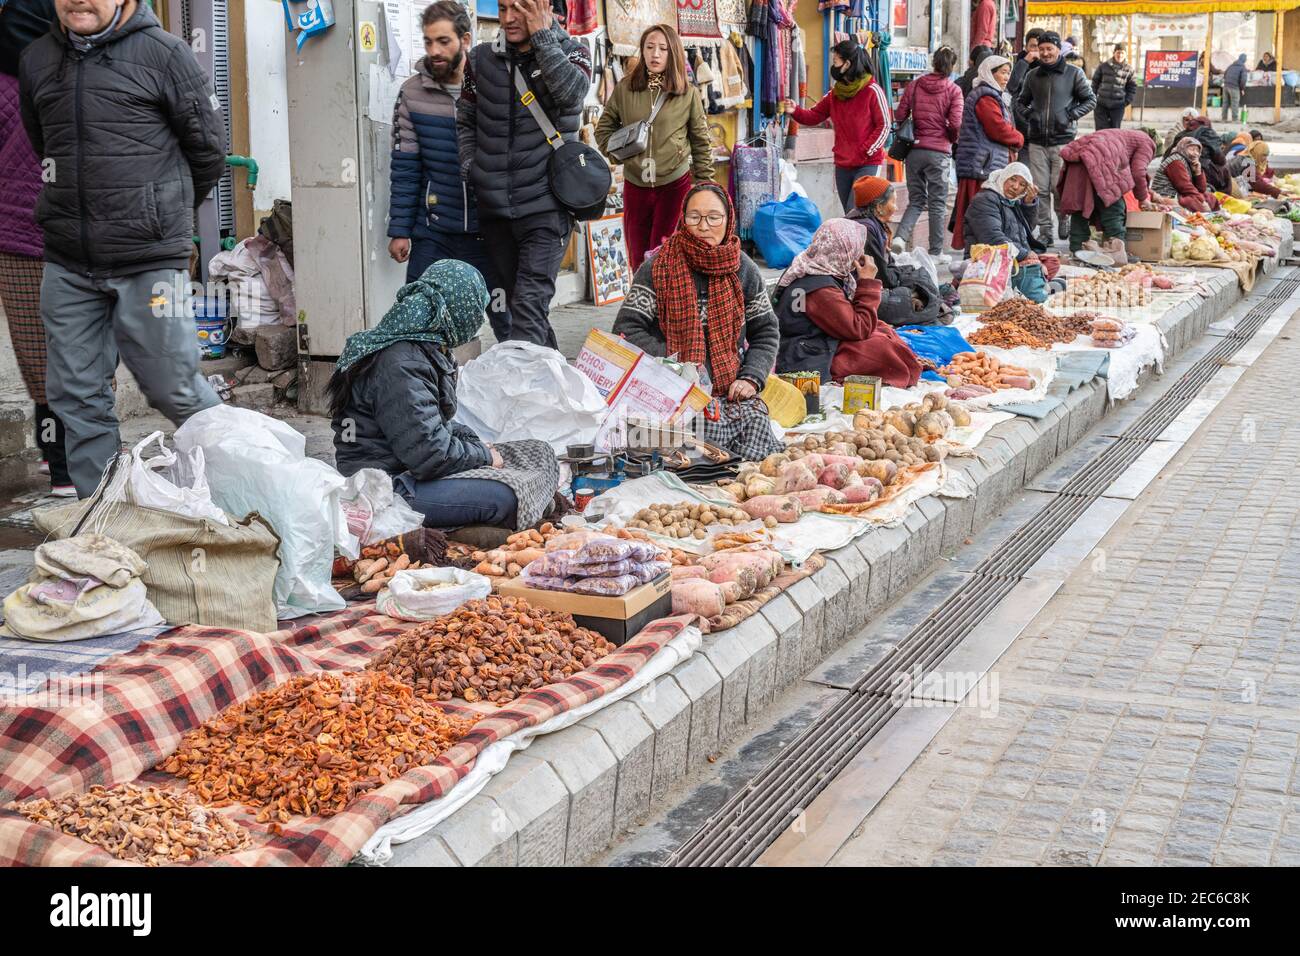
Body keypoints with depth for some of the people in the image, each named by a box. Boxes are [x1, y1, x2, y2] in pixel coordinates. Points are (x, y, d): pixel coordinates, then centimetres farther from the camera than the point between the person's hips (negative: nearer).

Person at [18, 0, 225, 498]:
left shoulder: (164, 52, -4)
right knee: (77, 395, 7)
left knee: (172, 387, 0)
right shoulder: (36, 60, 11)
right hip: (67, 264, 5)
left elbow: (208, 149, 3)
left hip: (148, 260, -5)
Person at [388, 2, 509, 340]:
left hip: (489, 231, -1)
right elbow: (405, 168, 1)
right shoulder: (413, 93, 0)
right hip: (433, 233, 1)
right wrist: (399, 231, -1)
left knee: (507, 324, 8)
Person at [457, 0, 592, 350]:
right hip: (494, 207, 5)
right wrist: (471, 168, 5)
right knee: (516, 303, 14)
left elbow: (572, 92, -19)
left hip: (545, 205, -5)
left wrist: (541, 36, -15)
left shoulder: (571, 52, 3)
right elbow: (464, 121, 19)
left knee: (530, 306, -16)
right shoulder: (481, 59, 10)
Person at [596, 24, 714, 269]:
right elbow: (604, 127, 13)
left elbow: (701, 143, 3)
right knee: (638, 261, 10)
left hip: (675, 185, -2)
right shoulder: (625, 88, 1)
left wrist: (704, 186, 3)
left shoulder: (688, 95, -4)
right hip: (635, 186, 3)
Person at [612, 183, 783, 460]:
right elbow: (626, 329, -2)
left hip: (731, 391, 3)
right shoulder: (658, 267, 2)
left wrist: (751, 378, 0)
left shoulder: (743, 269, 12)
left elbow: (766, 332, 18)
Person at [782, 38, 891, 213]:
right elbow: (814, 116, 9)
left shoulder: (872, 91, -10)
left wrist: (864, 152, -17)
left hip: (868, 165, -7)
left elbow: (884, 126, -10)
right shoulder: (835, 94, 9)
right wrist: (796, 111, -12)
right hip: (842, 166, 7)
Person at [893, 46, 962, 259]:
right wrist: (952, 139, 9)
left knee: (916, 200, 15)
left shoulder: (914, 85, 2)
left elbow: (899, 115, 1)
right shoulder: (953, 90, -5)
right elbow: (955, 124, -12)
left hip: (914, 149, 3)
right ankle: (935, 252, 11)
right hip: (939, 152, -3)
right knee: (937, 204, 7)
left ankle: (901, 236, -8)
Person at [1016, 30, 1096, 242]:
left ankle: (1065, 224, 17)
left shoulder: (1073, 73, 2)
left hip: (1063, 140, -3)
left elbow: (1090, 100, 6)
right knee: (1040, 189, 2)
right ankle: (1044, 229, 8)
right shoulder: (1033, 75, 12)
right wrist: (1028, 115, 4)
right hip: (1037, 141, 3)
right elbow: (1021, 102, 24)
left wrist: (1071, 116, -7)